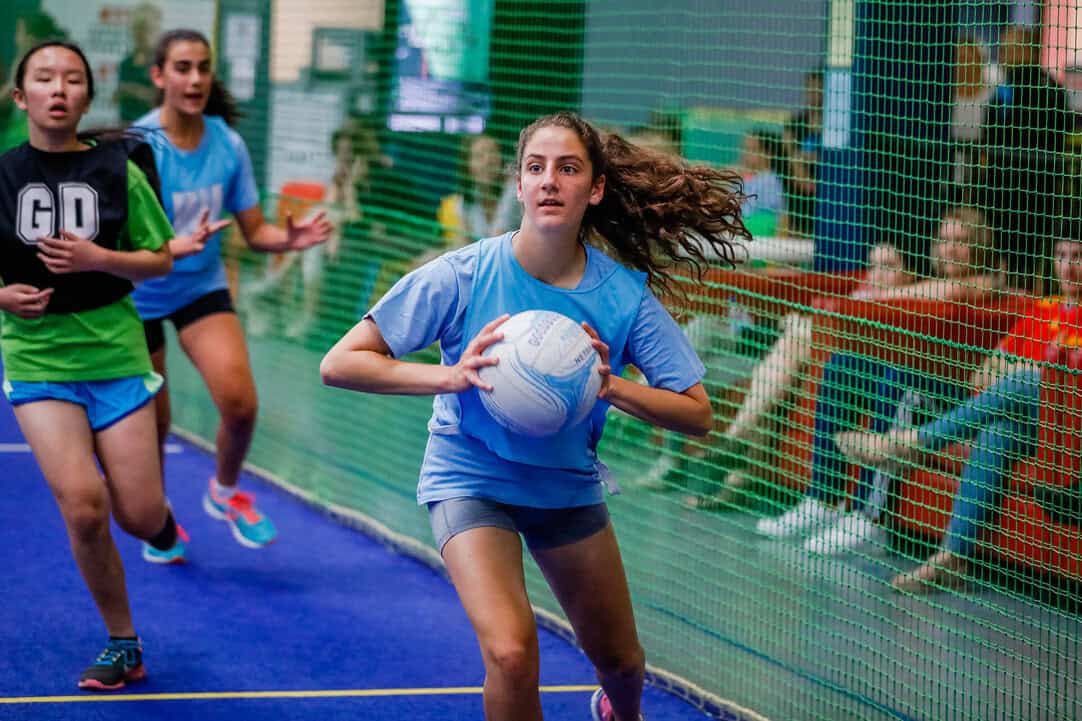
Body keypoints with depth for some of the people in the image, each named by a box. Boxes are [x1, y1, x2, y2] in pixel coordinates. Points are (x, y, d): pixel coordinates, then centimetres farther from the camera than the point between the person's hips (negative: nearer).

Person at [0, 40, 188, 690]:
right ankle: (122, 644, 4)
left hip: (114, 353, 0)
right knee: (84, 507, -16)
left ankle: (164, 522, 39)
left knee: (140, 517, -2)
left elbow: (161, 260, 3)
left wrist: (99, 259, -15)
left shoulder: (117, 169, -3)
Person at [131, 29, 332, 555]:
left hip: (202, 286, 2)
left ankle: (226, 491, 16)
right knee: (151, 423, 6)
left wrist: (290, 239, -24)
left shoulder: (228, 145, -9)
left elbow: (254, 231, -2)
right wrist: (174, 248, -45)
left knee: (240, 402, -15)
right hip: (138, 295, -2)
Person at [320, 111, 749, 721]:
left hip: (569, 485, 3)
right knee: (512, 652, -27)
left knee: (620, 662, 17)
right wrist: (452, 376, -33)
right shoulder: (463, 276, -21)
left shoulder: (624, 294, -15)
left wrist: (609, 385, -29)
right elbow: (339, 364, -20)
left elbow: (698, 414, -12)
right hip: (470, 479, -3)